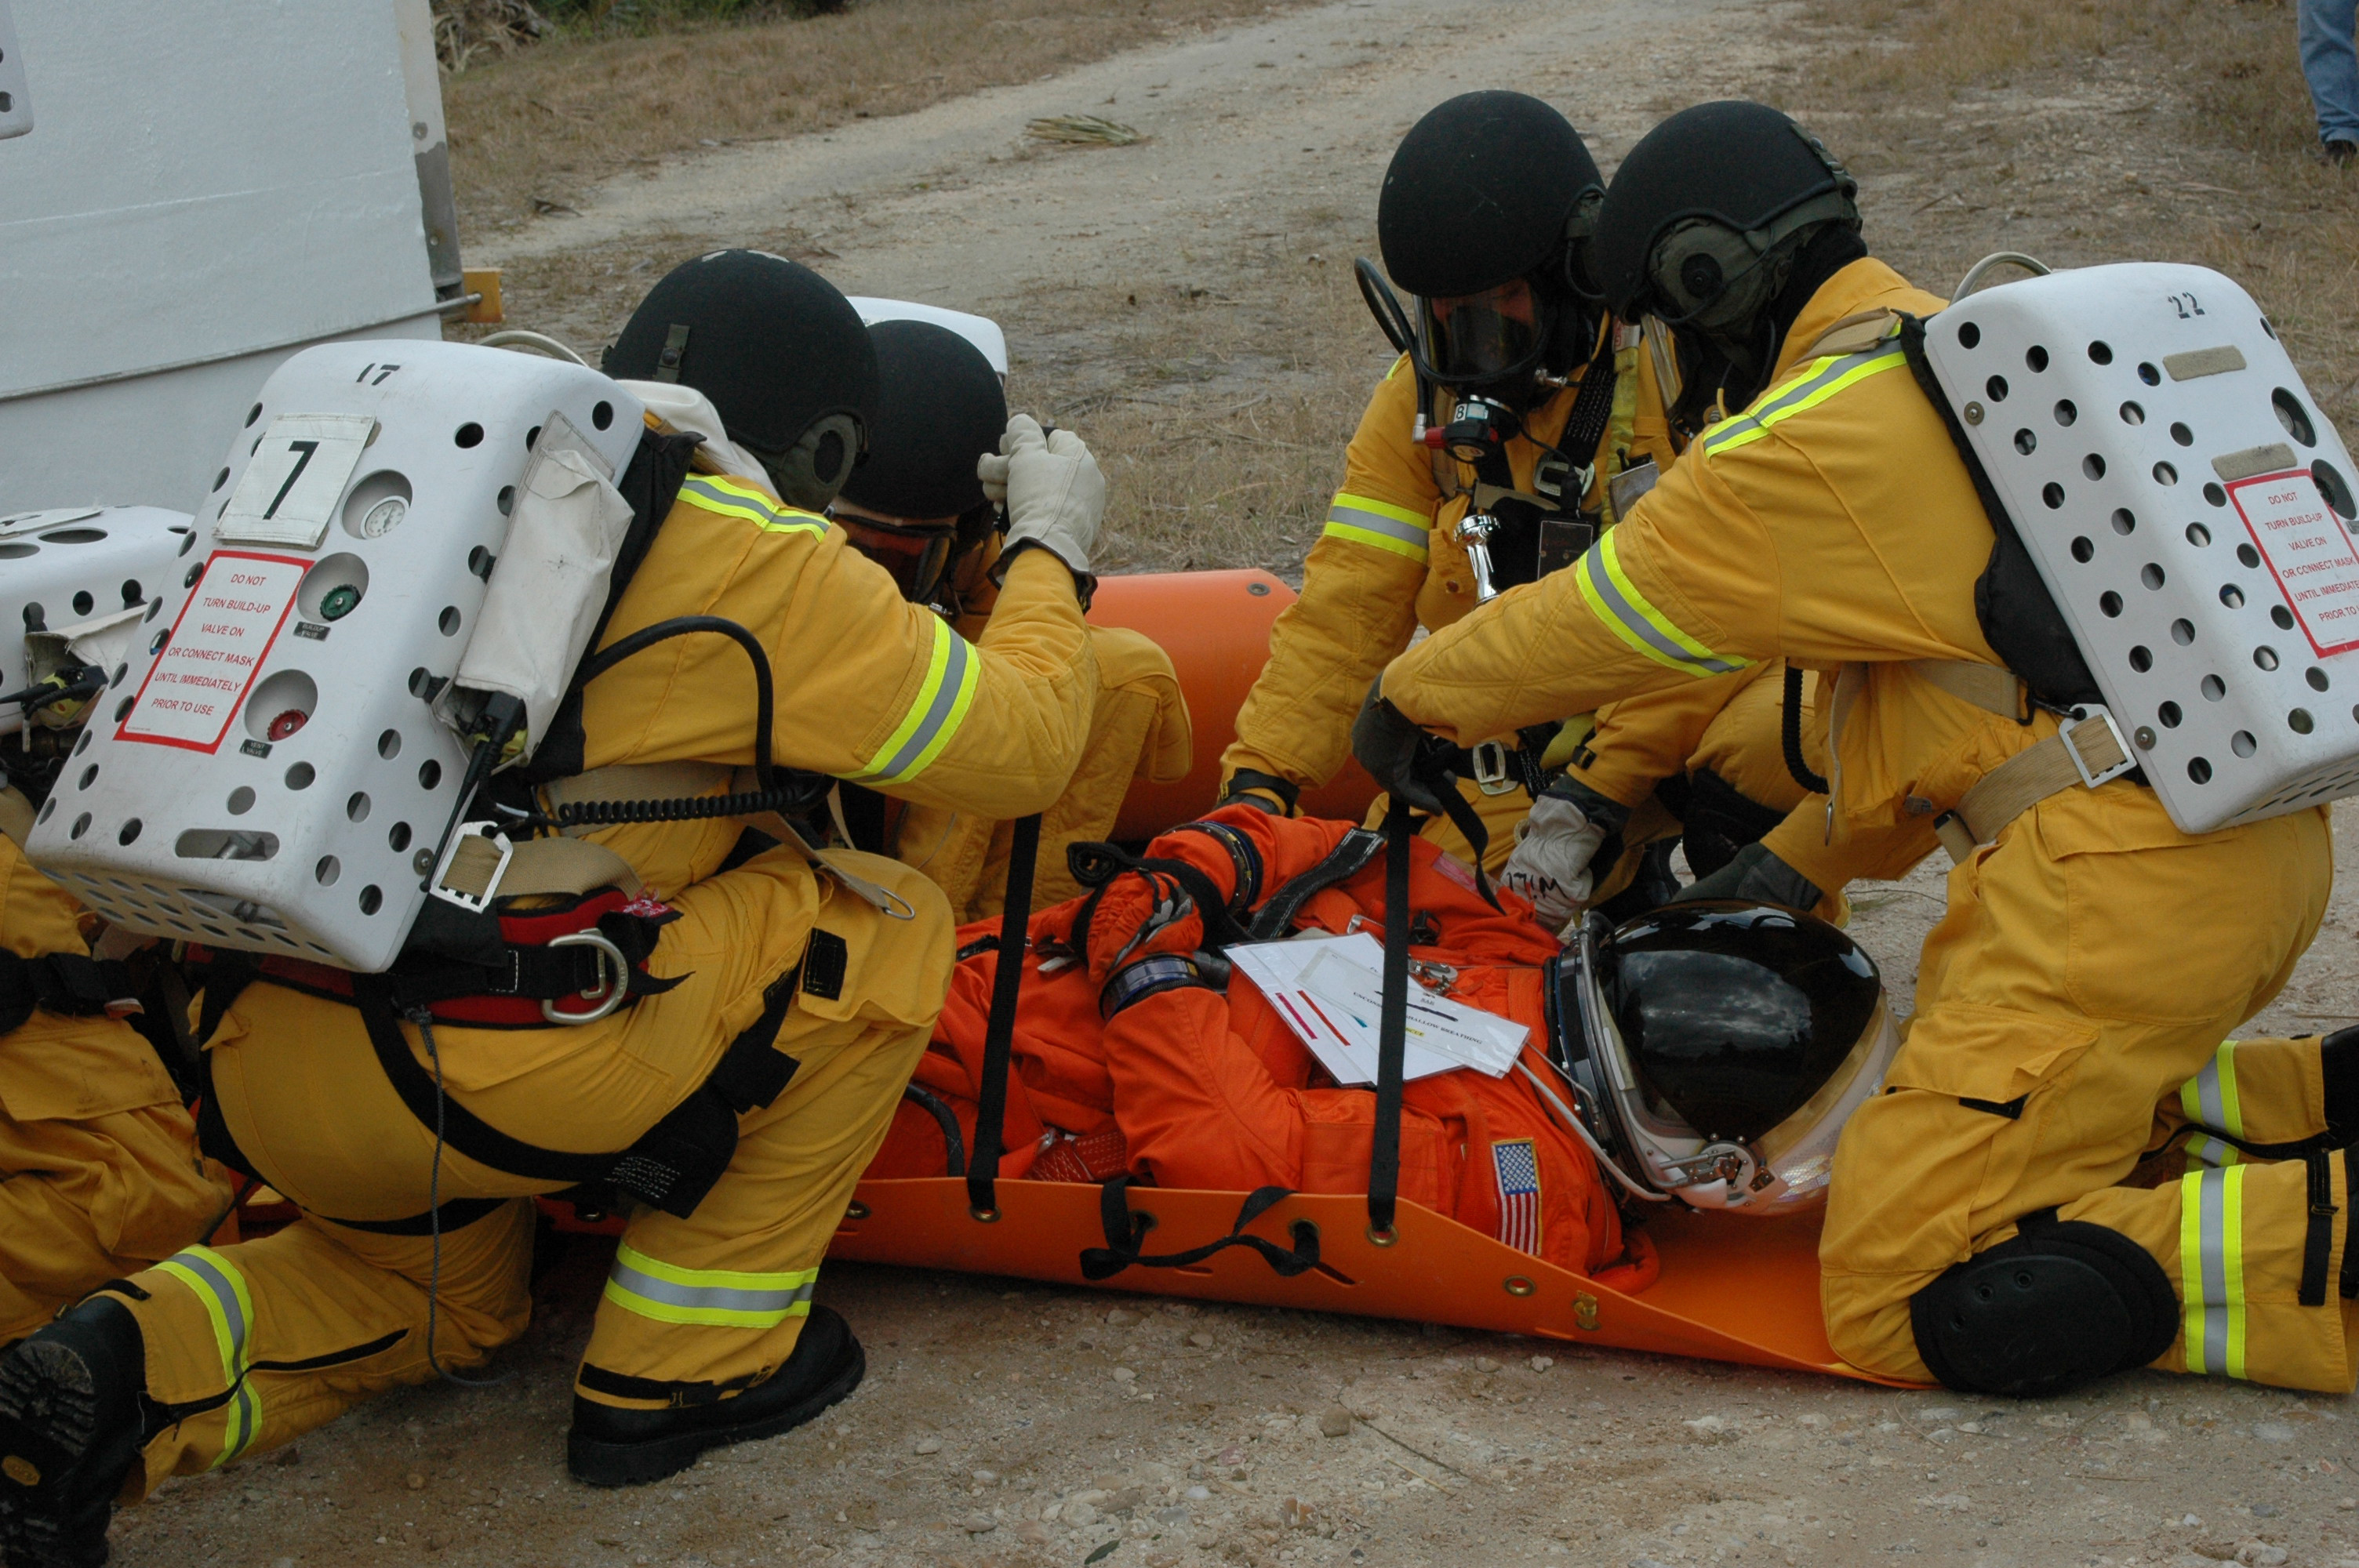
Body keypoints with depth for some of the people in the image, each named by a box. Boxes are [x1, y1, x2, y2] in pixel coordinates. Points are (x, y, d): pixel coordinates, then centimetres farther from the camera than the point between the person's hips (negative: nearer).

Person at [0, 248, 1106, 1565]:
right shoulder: (766, 561, -1)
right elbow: (1020, 744, 6)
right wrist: (1054, 545, 23)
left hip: (263, 1060, 7)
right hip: (477, 1066, -7)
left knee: (447, 1293, 35)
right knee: (888, 930, 10)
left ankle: (120, 1372, 7)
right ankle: (685, 1367, 13)